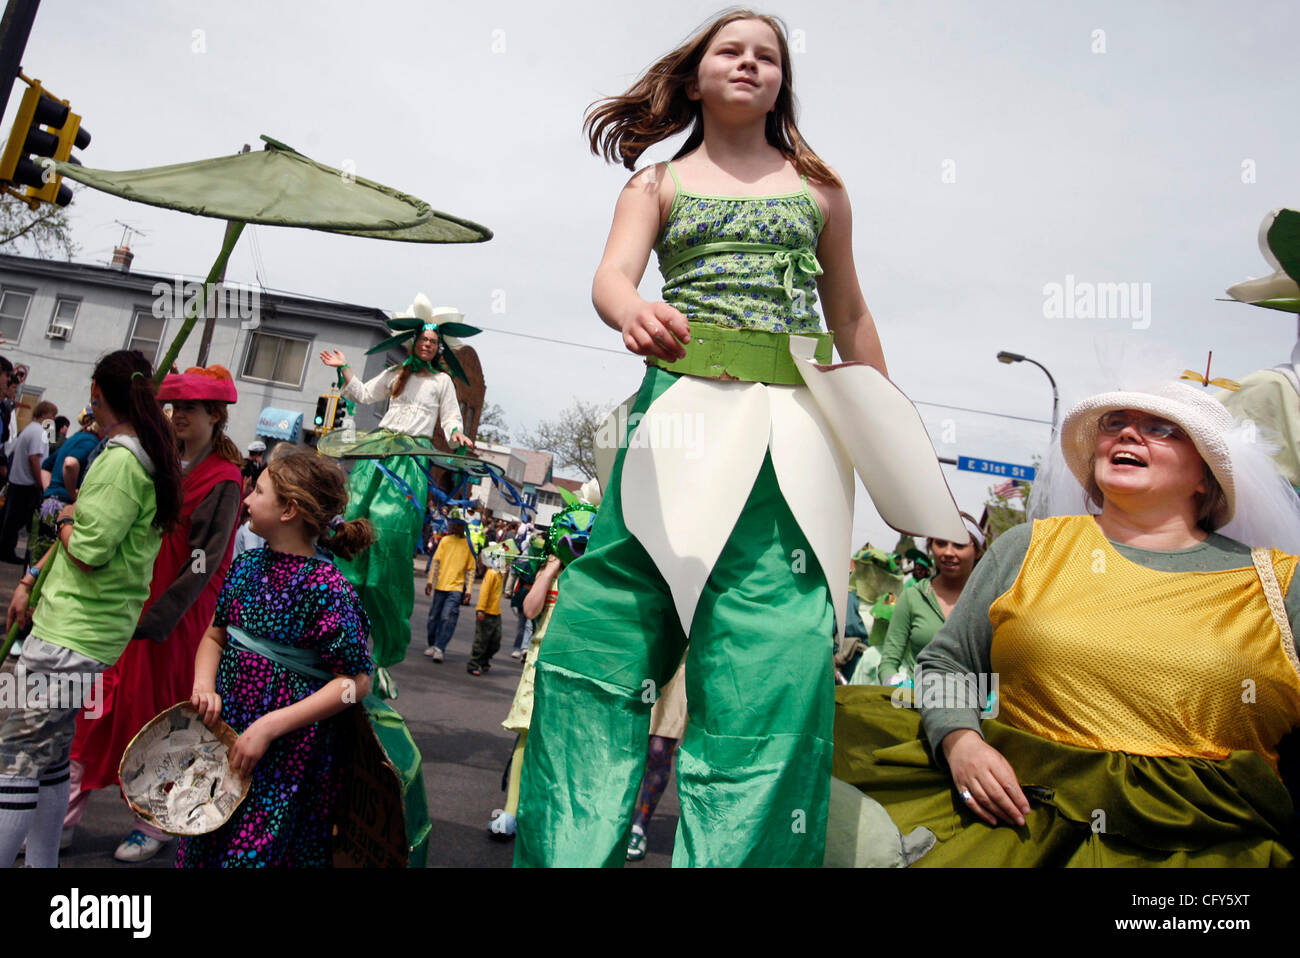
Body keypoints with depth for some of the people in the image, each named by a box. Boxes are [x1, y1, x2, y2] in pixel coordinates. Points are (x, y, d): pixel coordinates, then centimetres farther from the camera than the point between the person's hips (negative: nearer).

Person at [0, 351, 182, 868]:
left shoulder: (121, 460, -19)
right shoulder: (142, 453, 12)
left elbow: (87, 550, -22)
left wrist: (65, 519, -2)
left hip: (73, 637, -10)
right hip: (71, 628, 10)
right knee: (50, 757, 17)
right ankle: (42, 861, 28)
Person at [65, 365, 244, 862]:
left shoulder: (223, 480, -12)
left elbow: (204, 561, -17)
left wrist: (157, 617, -21)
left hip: (175, 614, -6)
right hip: (127, 600, 6)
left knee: (157, 713, 5)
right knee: (100, 702, 11)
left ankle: (153, 825, 22)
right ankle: (65, 814, 25)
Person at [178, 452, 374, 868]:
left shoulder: (326, 588, -19)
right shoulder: (246, 565, 3)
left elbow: (356, 681, -19)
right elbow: (215, 635, 15)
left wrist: (270, 726, -21)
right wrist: (204, 685, -5)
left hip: (288, 753, -7)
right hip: (224, 732, 7)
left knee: (255, 851, 4)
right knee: (200, 846, 19)